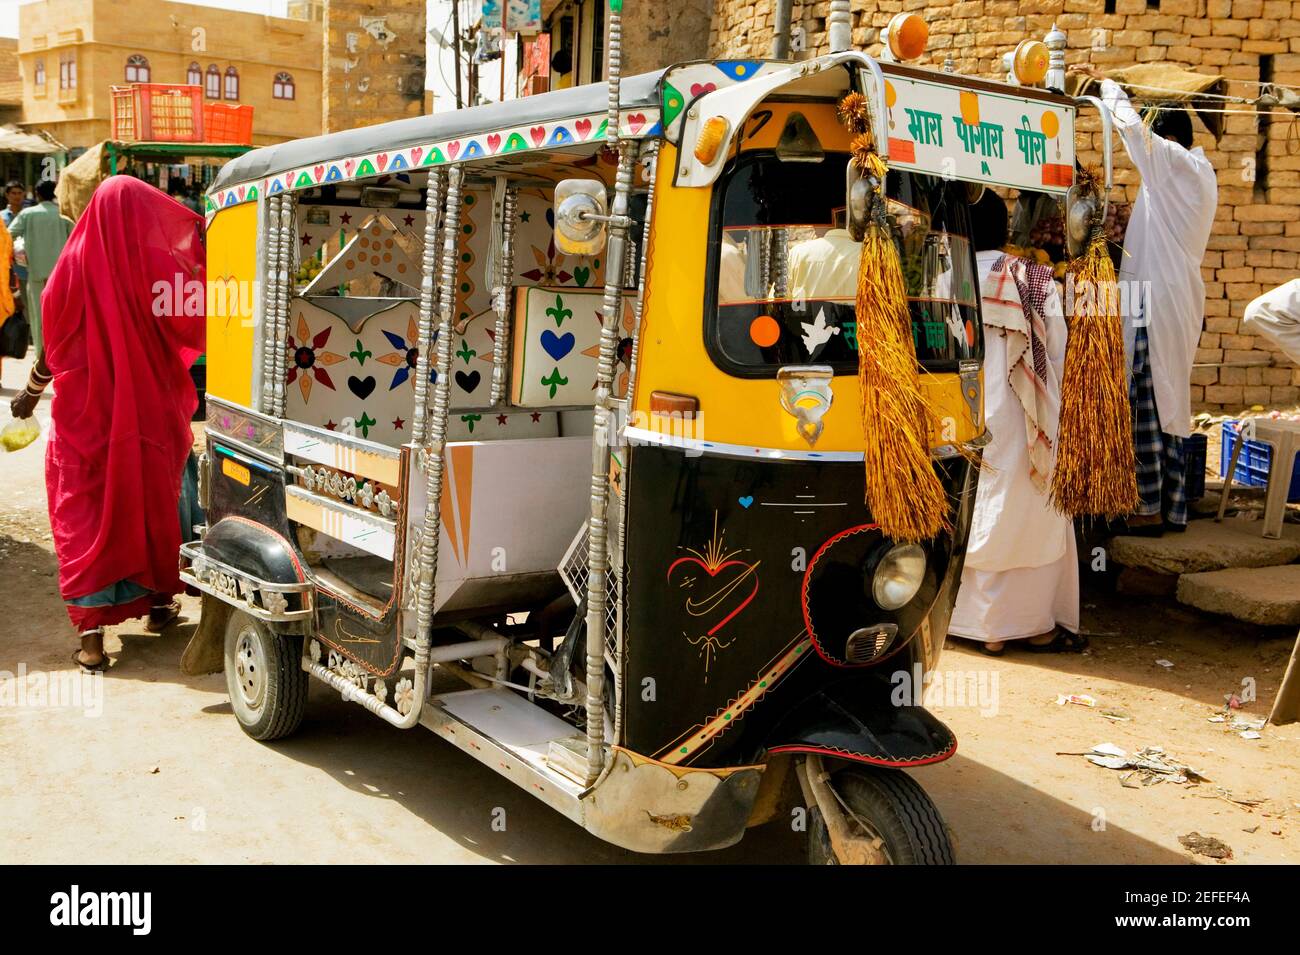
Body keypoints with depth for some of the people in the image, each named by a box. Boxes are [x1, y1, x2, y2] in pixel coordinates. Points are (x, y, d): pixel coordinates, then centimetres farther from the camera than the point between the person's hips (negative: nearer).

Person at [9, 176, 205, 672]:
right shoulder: (161, 265, -11)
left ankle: (91, 630, 1)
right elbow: (191, 328, -2)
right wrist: (197, 263, 6)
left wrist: (32, 391, 15)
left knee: (84, 513, 5)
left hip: (85, 410, 0)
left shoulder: (76, 263, -8)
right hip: (148, 409, 1)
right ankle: (159, 601, 32)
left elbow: (55, 339, -1)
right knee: (153, 502, 19)